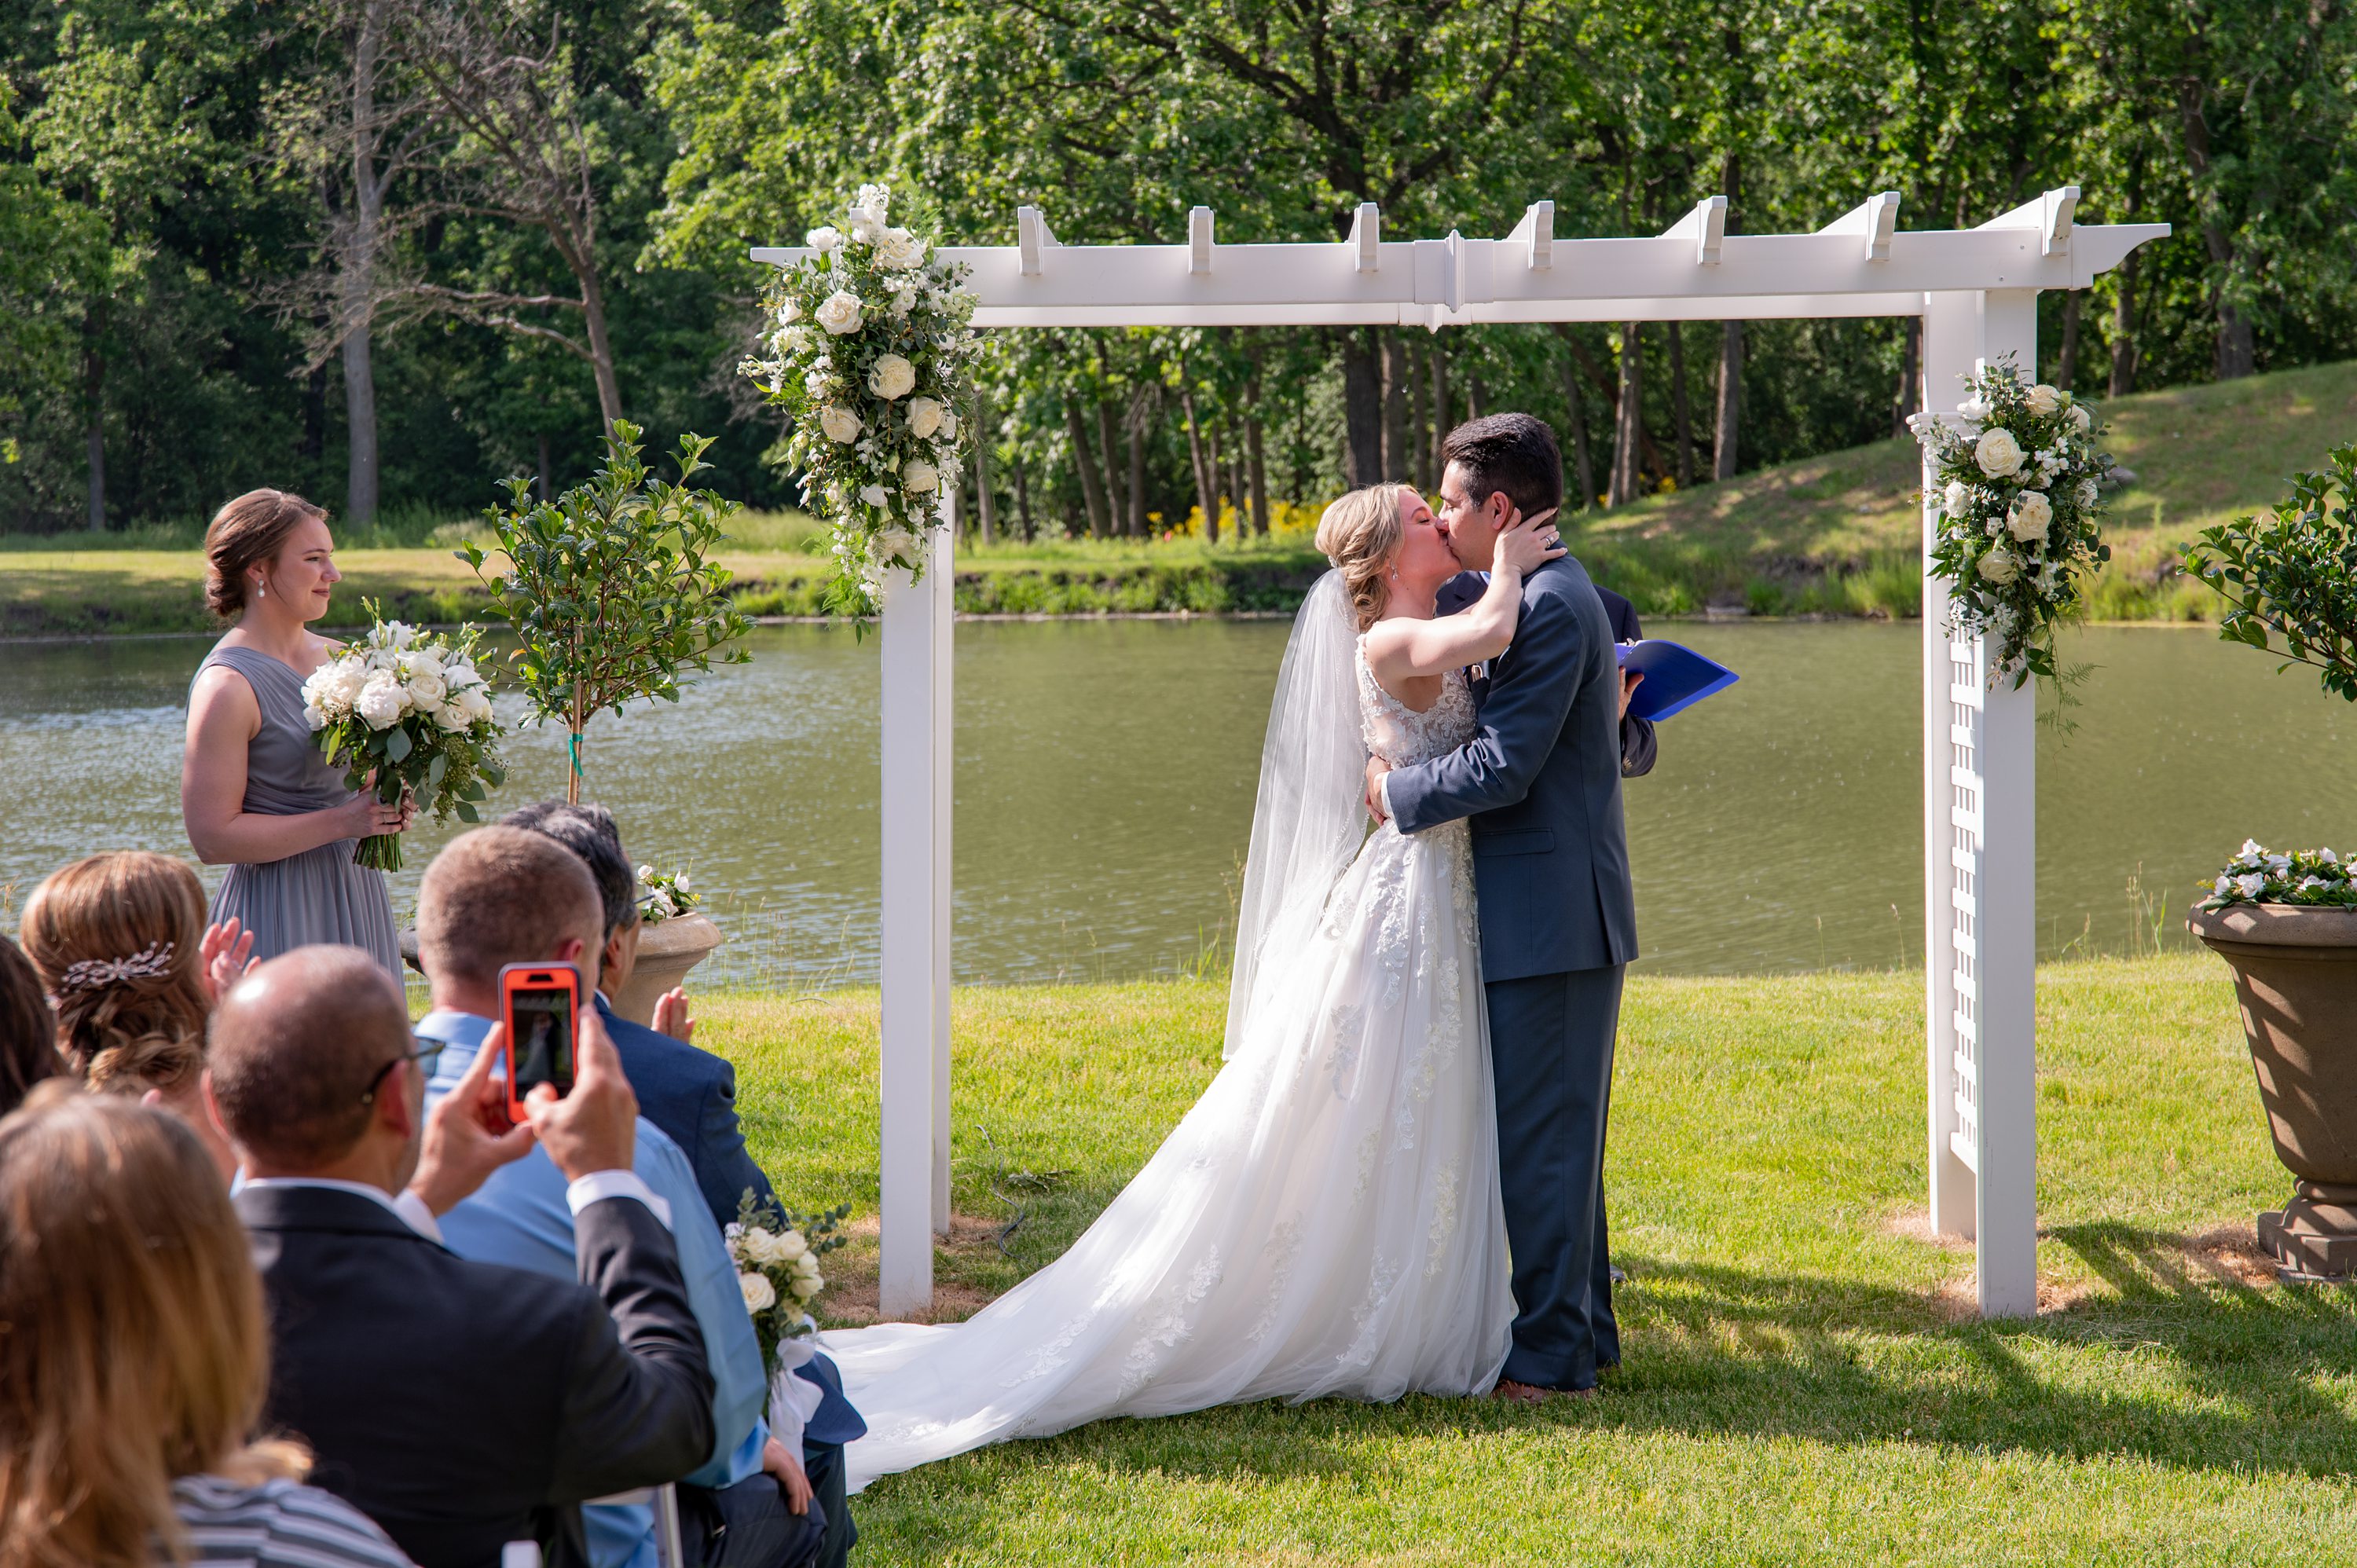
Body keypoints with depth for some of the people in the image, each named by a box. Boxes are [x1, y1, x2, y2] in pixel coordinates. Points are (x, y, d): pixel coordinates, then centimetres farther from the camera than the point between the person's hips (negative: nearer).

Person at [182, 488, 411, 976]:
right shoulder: (228, 685, -14)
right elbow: (212, 837, -18)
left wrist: (388, 807, 2)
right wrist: (342, 822, -18)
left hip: (357, 897, 7)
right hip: (280, 913, -7)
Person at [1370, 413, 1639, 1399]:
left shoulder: (1551, 608, -17)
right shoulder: (1548, 597, 15)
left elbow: (1504, 767, -21)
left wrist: (1398, 790, -9)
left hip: (1548, 917, -11)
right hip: (1550, 915, 11)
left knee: (1540, 1137, -5)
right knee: (1553, 1135, 17)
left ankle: (1554, 1356, 0)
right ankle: (1581, 1329, 25)